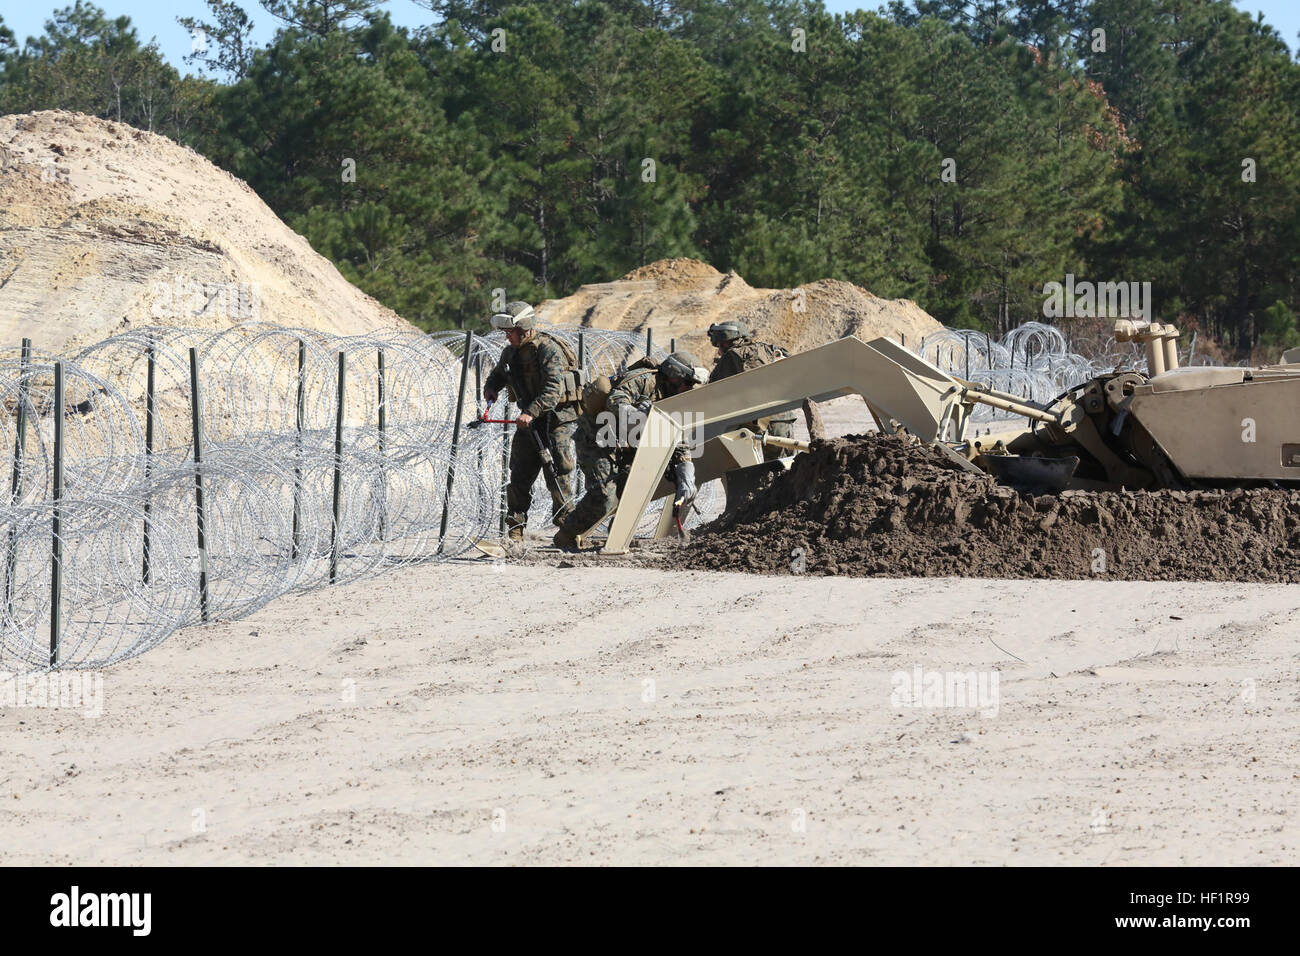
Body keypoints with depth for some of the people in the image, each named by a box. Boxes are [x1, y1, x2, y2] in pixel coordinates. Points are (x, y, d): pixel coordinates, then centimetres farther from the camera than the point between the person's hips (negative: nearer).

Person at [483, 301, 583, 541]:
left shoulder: (548, 349, -17)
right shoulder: (510, 353, 7)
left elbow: (554, 389, -27)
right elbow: (497, 374, 26)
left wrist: (531, 412, -37)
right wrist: (491, 388, 2)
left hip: (559, 416, -7)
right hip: (530, 420, 7)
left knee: (558, 471, -10)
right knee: (520, 474, 2)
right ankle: (515, 530, 5)